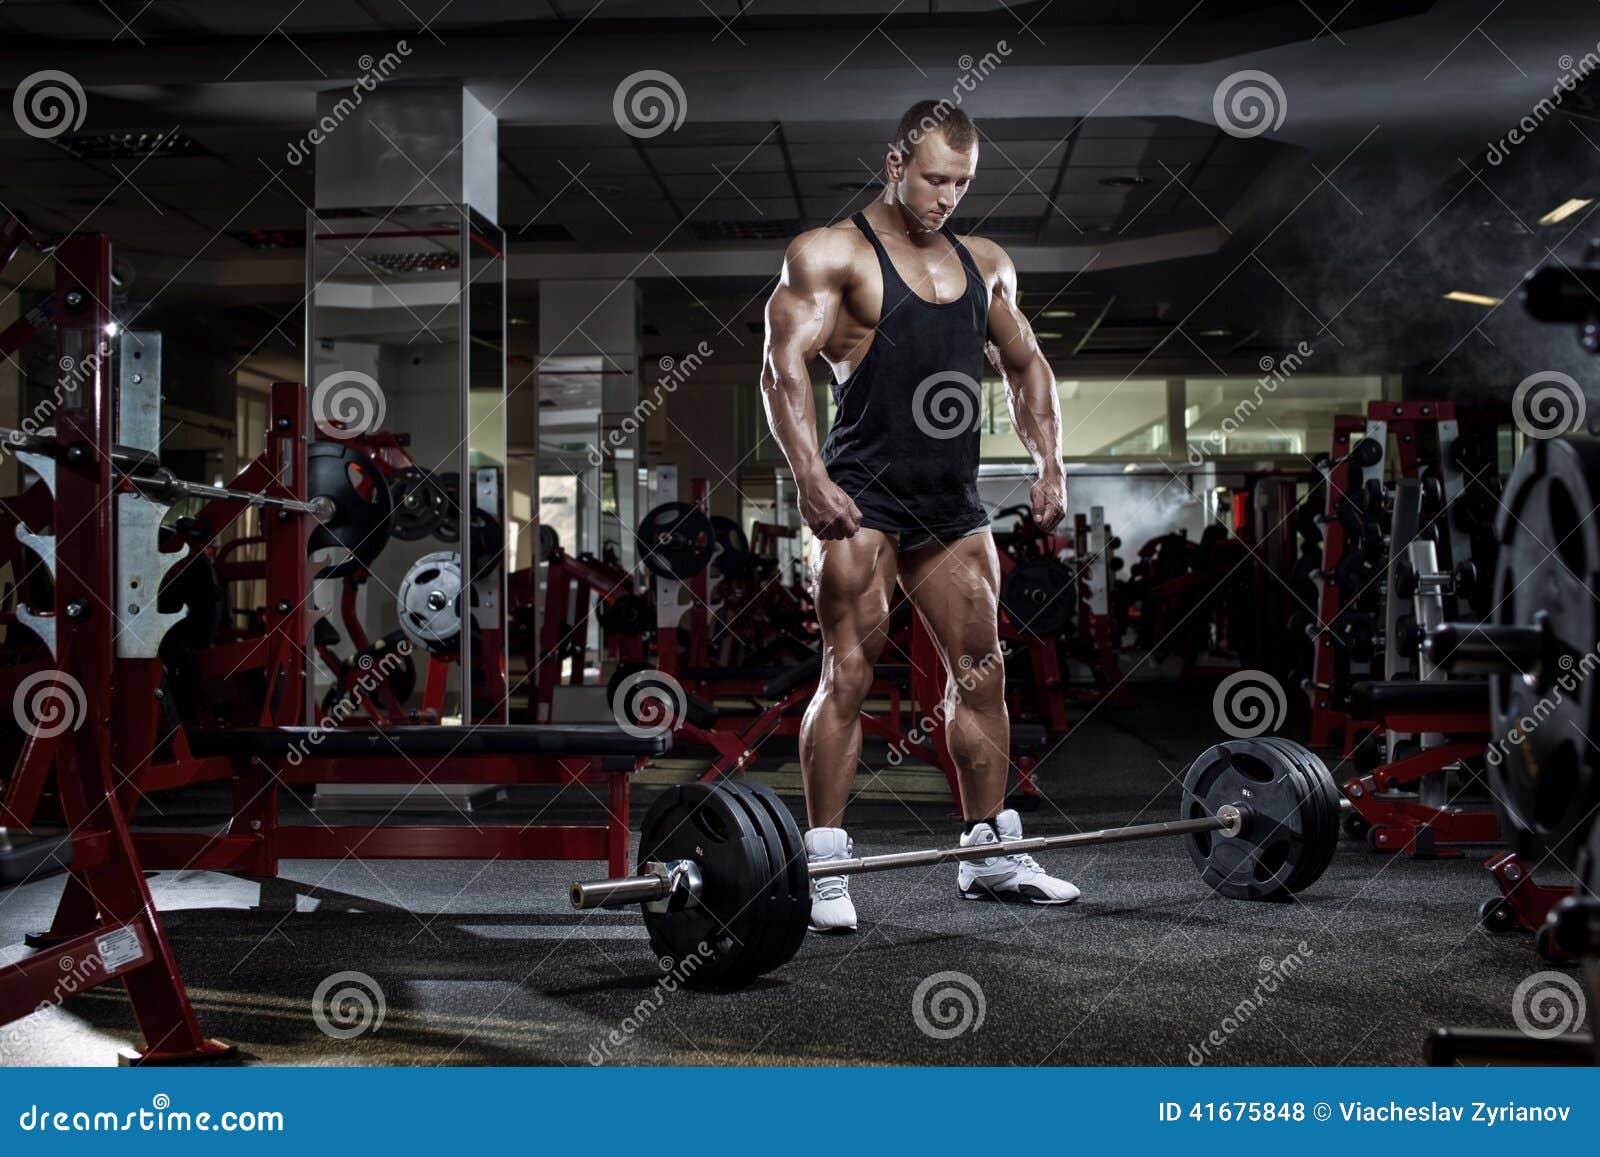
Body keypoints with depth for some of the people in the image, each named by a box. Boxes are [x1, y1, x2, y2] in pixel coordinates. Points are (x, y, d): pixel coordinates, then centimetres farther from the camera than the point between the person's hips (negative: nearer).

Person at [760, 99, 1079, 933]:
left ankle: (989, 853, 22)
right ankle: (825, 869, -2)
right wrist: (809, 478, -27)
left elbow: (1025, 366, 24)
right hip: (864, 497, -6)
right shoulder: (833, 254, -4)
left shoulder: (985, 264, 15)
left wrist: (1049, 464, 11)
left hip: (953, 501, 7)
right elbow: (784, 366, -15)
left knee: (982, 672, 10)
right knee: (850, 674, -8)